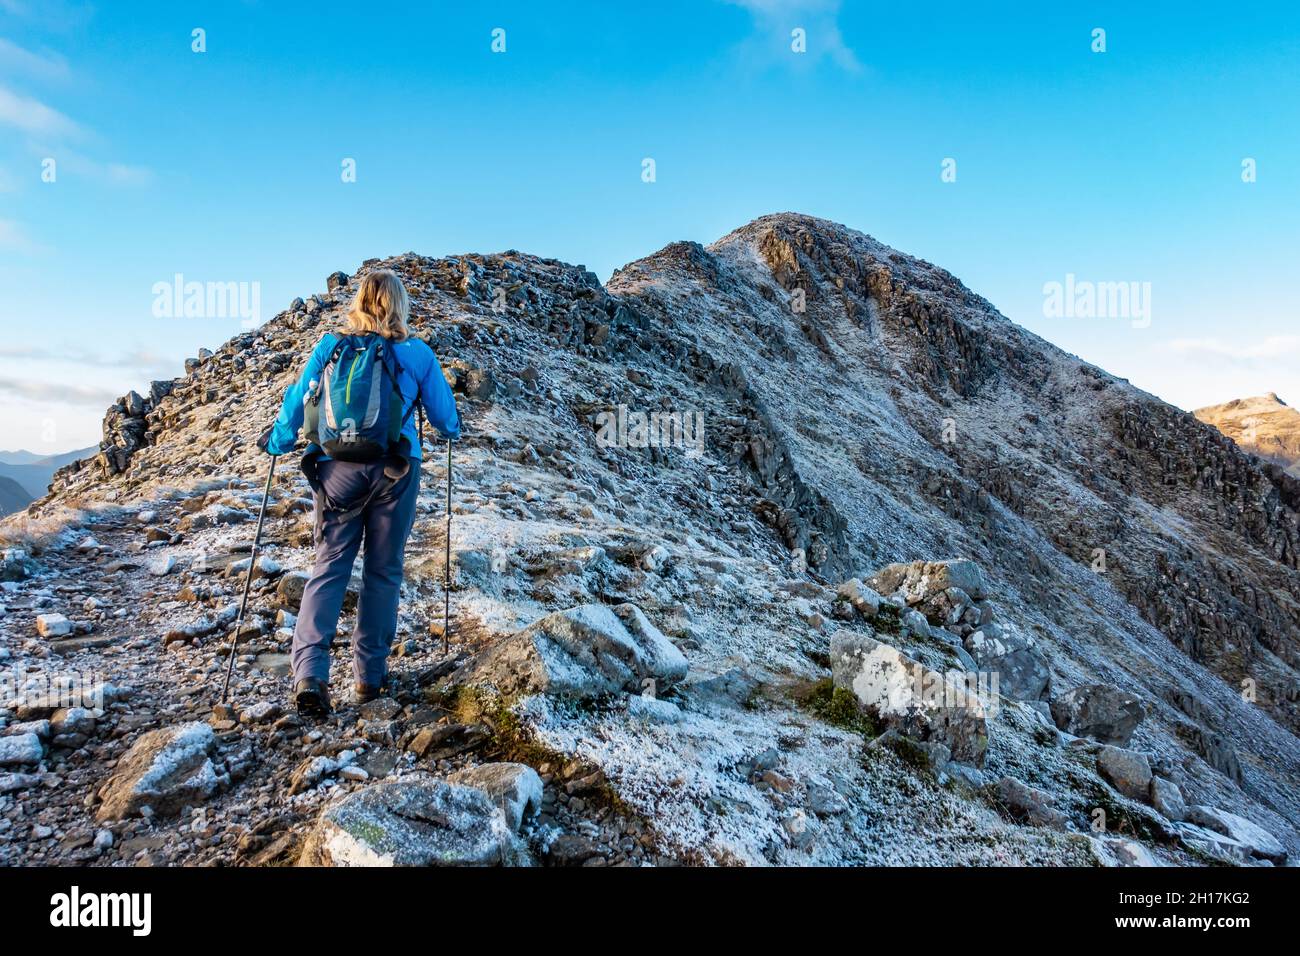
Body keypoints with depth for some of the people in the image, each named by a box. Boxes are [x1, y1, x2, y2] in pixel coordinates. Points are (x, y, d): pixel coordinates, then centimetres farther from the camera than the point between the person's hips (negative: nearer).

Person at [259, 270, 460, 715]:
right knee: (383, 571, 10)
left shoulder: (329, 345, 1)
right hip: (395, 472, -1)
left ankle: (308, 674, -4)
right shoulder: (417, 353, -1)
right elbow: (443, 414, 7)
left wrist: (276, 441, 23)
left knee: (329, 567, 8)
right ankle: (370, 674, 17)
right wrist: (453, 430, 30)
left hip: (337, 470, 1)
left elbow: (298, 401, 5)